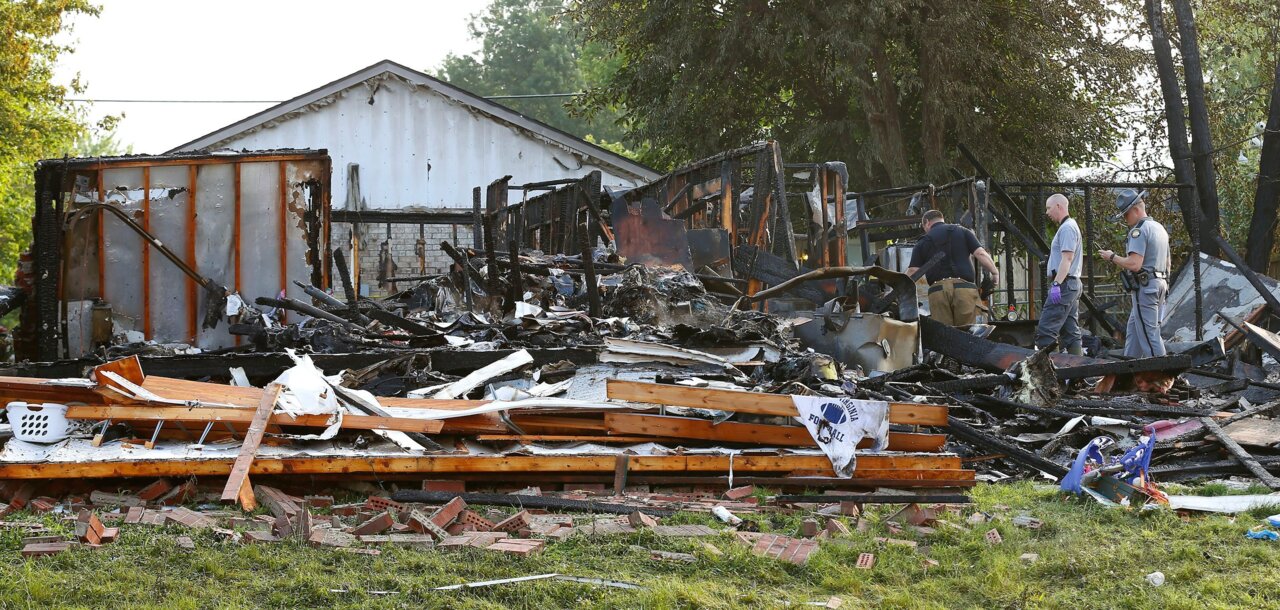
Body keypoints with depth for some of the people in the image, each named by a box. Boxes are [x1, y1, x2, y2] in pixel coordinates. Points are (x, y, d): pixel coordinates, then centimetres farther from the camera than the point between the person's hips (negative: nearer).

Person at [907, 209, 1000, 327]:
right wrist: (995, 272, 13)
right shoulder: (962, 232, 15)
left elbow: (912, 272, 7)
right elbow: (981, 254, 3)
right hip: (964, 287, 0)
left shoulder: (923, 242, 14)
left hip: (937, 291, 0)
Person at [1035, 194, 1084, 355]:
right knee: (1071, 332, 8)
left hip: (1064, 285, -11)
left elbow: (1067, 258, -20)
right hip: (1072, 285, 11)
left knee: (1045, 330, -15)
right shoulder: (1070, 226, 23)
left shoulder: (1067, 228, -10)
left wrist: (1057, 284, -26)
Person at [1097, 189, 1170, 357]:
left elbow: (1134, 264, -23)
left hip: (1145, 287, -10)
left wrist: (1112, 257, -9)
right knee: (1133, 331, 15)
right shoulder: (1159, 228, 18)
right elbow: (1166, 263, 22)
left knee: (1149, 334, -8)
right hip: (1161, 285, 10)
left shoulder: (1139, 230, -14)